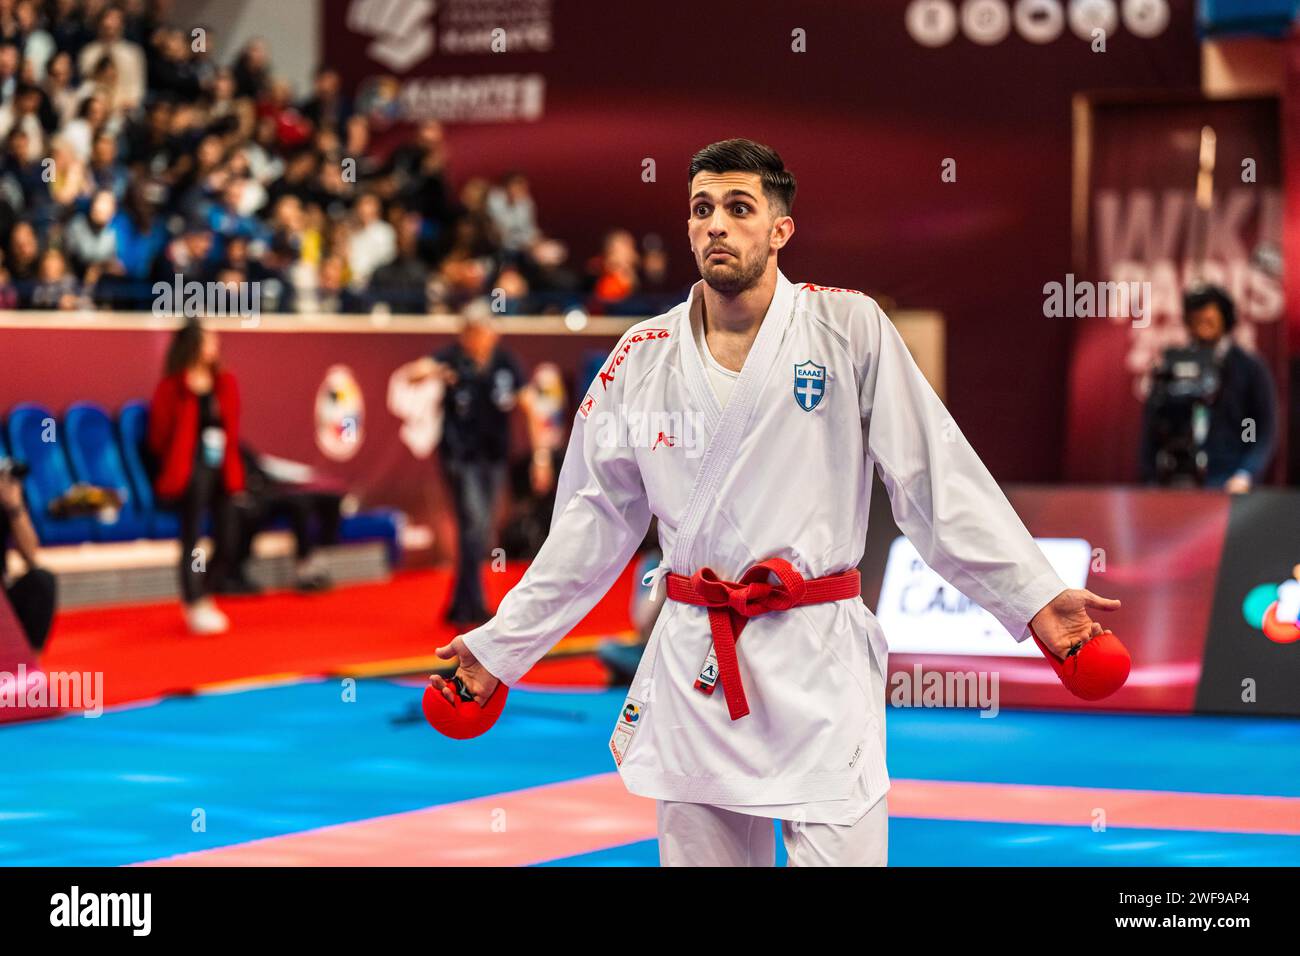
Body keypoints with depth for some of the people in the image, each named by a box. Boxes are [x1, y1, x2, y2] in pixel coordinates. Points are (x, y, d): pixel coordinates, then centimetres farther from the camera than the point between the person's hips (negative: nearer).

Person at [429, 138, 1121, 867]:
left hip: (819, 666, -3)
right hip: (695, 666, 3)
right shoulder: (643, 358, 5)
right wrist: (503, 644, 12)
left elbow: (939, 479, -3)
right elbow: (594, 520, 12)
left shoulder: (850, 329, -3)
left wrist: (1036, 595, -10)